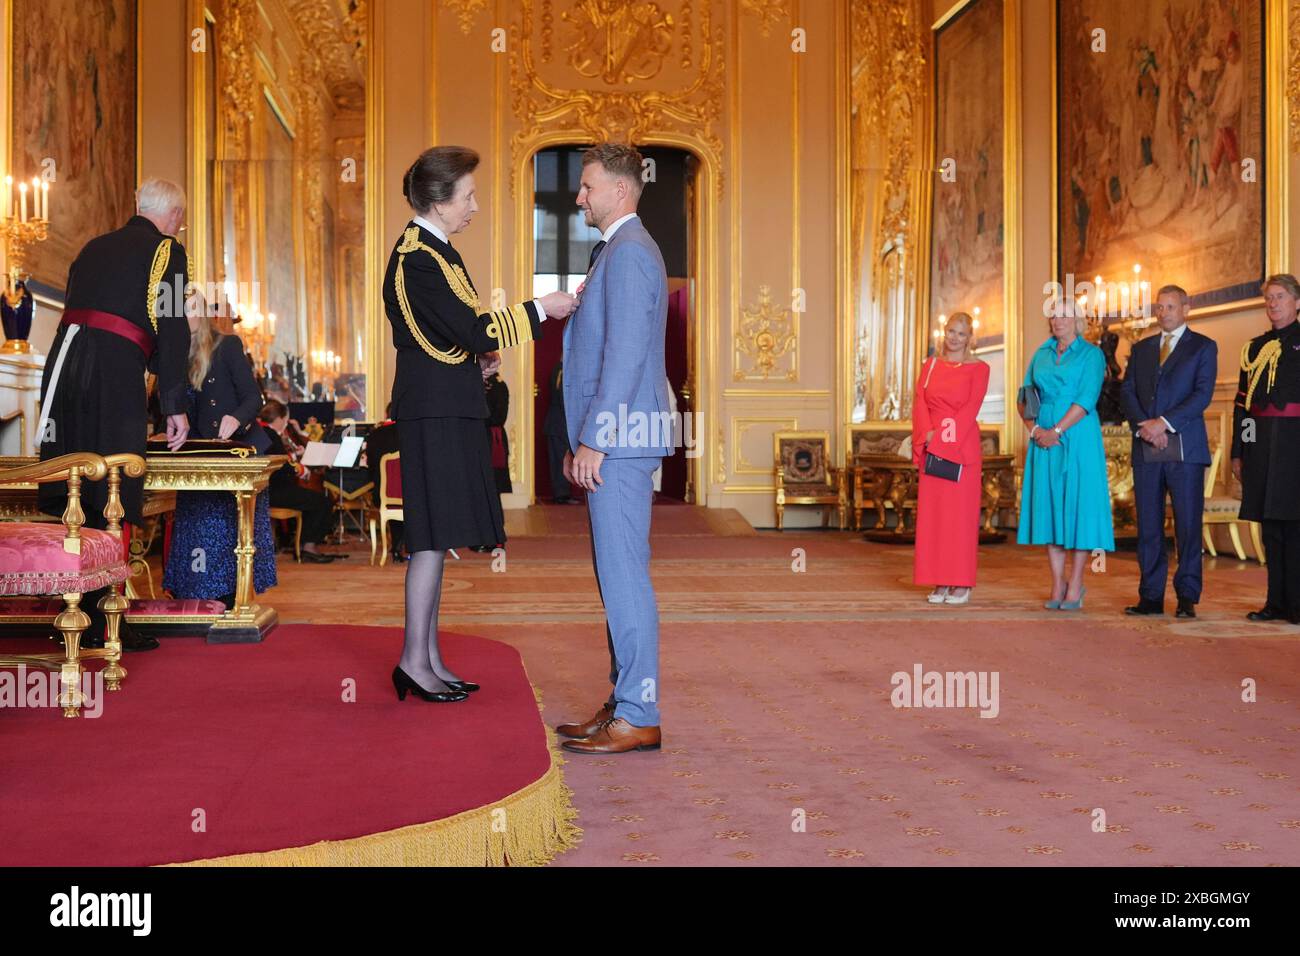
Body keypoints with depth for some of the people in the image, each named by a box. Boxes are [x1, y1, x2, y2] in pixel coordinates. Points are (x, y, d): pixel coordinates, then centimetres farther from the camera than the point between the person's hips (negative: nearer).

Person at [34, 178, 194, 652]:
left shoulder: (94, 247, 24)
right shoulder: (167, 251, 4)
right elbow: (171, 330, -4)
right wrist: (175, 407, -2)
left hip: (64, 364, 6)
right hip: (115, 373, -6)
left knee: (74, 499, 8)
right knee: (109, 503, -3)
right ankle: (98, 624, -2)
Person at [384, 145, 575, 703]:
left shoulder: (434, 250, 17)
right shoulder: (418, 257, -14)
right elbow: (472, 332, -19)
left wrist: (531, 315, 14)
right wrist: (538, 310, -11)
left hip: (446, 410, 10)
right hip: (435, 411, -10)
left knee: (436, 537, 11)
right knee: (434, 535, -6)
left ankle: (429, 658, 17)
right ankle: (415, 660, 1)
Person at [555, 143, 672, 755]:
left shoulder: (629, 252, -11)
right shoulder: (615, 250, 21)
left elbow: (625, 354, -19)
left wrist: (594, 440, -20)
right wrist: (579, 441, 22)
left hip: (620, 440, -11)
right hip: (608, 440, 11)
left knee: (624, 576, -8)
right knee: (617, 575, 12)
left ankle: (638, 718, -2)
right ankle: (623, 705, 19)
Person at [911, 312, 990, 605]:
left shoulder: (978, 369, 1)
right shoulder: (931, 365, 13)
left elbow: (971, 408, -9)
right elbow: (920, 402, 3)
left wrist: (944, 440, -17)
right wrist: (928, 434, -13)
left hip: (962, 446, -4)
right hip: (932, 447, 4)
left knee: (960, 512, -2)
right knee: (932, 512, 3)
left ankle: (962, 584, 3)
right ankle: (940, 583, 9)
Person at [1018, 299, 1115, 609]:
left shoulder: (1091, 354, 0)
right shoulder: (1041, 355, 14)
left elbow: (1087, 399, -11)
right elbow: (1023, 398, 11)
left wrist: (1057, 430, -16)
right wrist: (1034, 428, -6)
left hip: (1077, 438, -4)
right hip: (1044, 440, 5)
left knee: (1078, 506, -3)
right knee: (1049, 506, 3)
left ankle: (1075, 586, 2)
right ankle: (1057, 585, 8)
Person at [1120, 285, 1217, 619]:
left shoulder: (1203, 347, 6)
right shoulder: (1141, 349, 18)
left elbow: (1202, 394, -6)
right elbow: (1127, 392, 8)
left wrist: (1164, 423, -14)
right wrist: (1143, 426, -9)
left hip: (1185, 448, -4)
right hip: (1146, 448, 4)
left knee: (1188, 525, -3)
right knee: (1148, 525, 4)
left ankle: (1187, 598, 3)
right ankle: (1151, 597, 8)